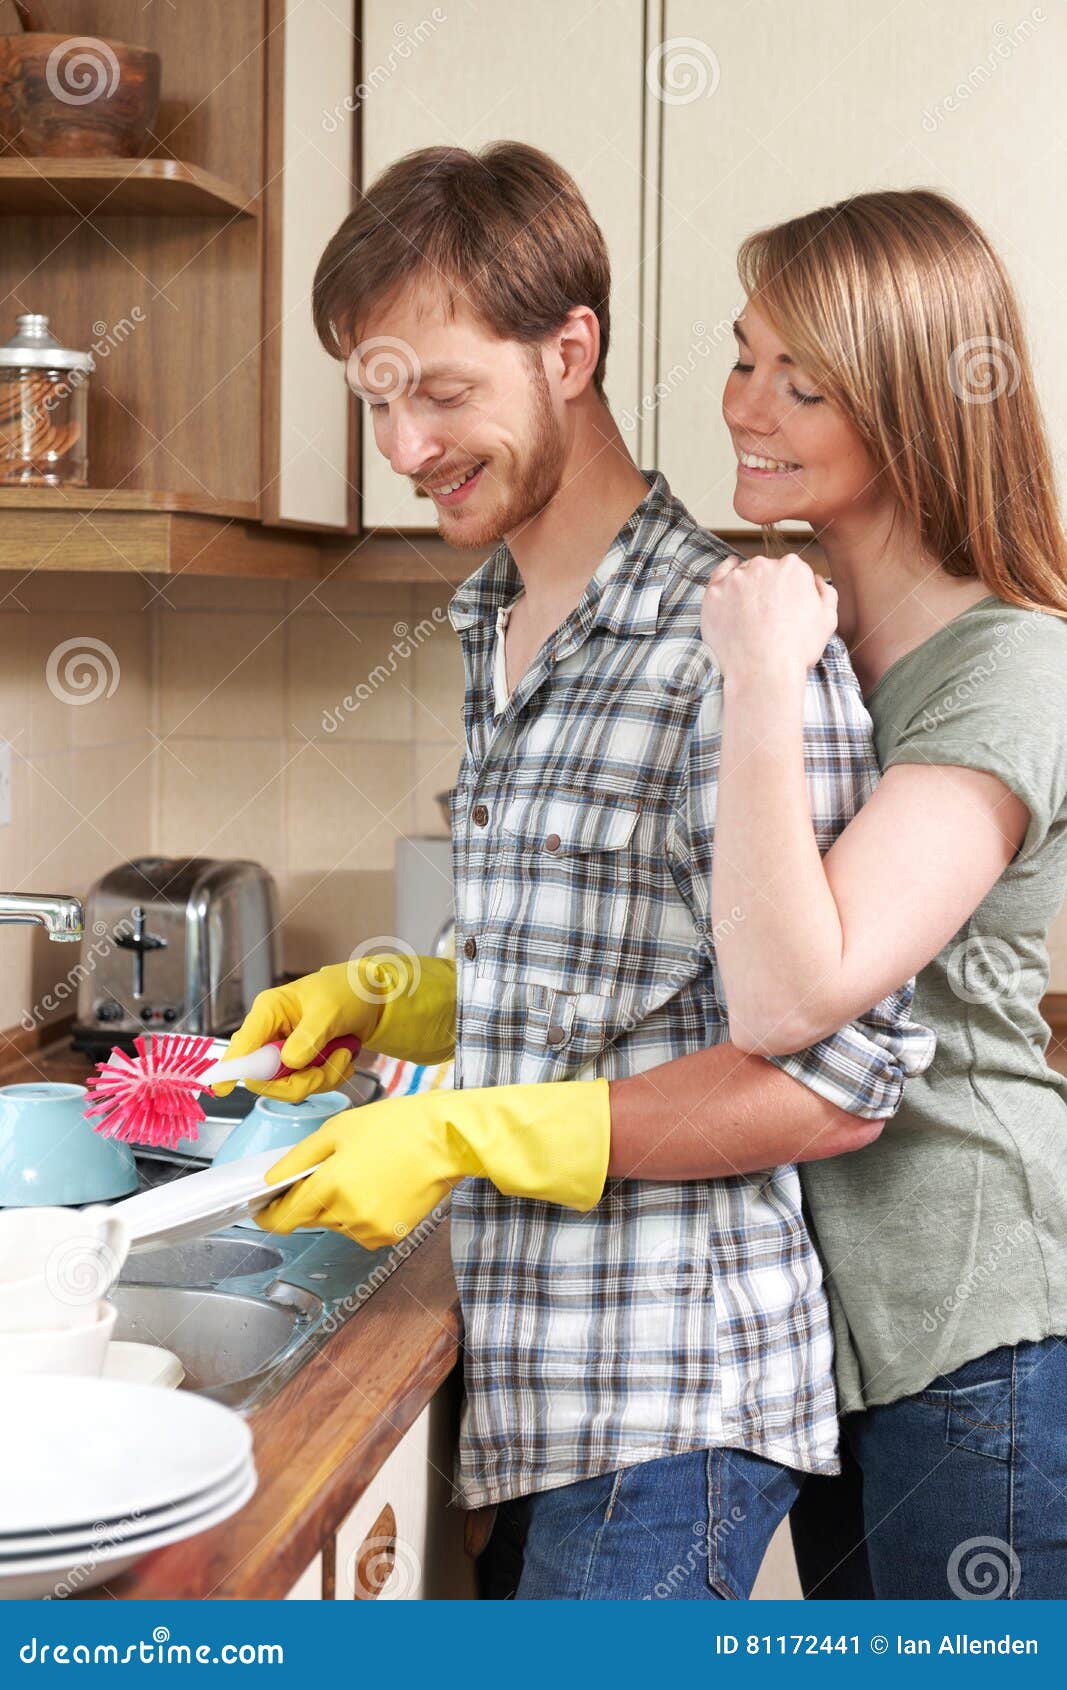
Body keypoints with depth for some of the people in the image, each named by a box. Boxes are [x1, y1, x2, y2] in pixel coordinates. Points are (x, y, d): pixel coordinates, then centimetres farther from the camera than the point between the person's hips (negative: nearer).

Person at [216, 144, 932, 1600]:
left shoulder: (728, 647, -17)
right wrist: (385, 1001, 6)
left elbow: (840, 1080, -20)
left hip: (668, 1404, -8)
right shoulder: (498, 634, 12)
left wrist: (466, 1132, -21)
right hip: (531, 1380, 8)